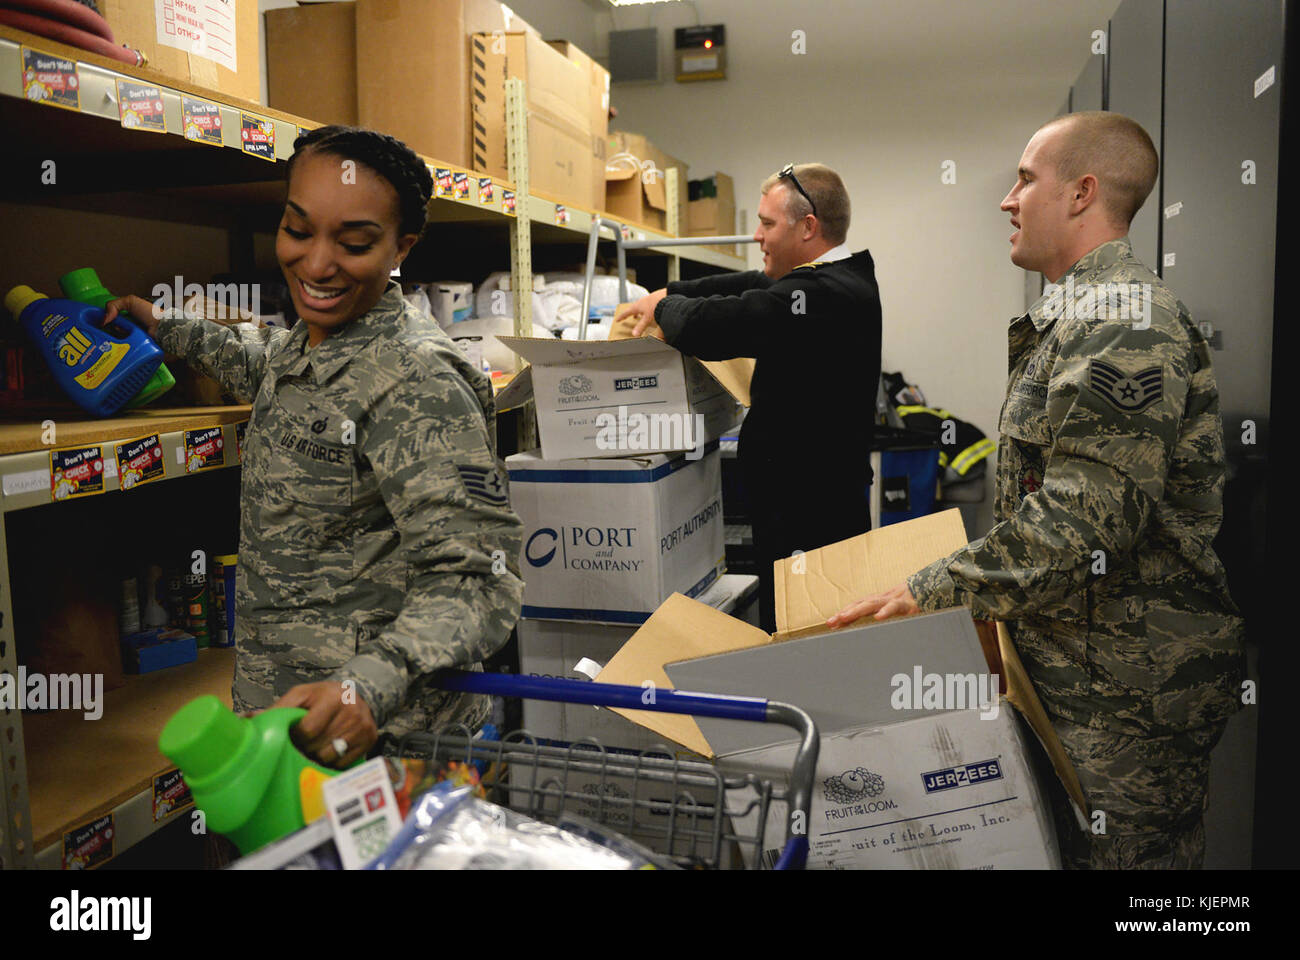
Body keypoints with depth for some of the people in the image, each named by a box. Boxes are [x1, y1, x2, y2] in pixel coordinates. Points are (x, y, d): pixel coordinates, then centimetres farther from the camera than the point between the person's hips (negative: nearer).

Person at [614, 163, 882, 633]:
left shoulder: (817, 294, -22)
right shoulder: (848, 277, 12)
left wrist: (665, 308, -5)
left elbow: (704, 327, -27)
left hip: (804, 518, -10)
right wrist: (668, 294, 11)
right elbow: (751, 288, 20)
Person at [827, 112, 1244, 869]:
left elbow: (1082, 522, -27)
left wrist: (929, 594, -23)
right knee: (1065, 844, 20)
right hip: (1077, 669, 10)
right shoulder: (1081, 314, 16)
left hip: (1126, 692, -10)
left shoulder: (1123, 323, -19)